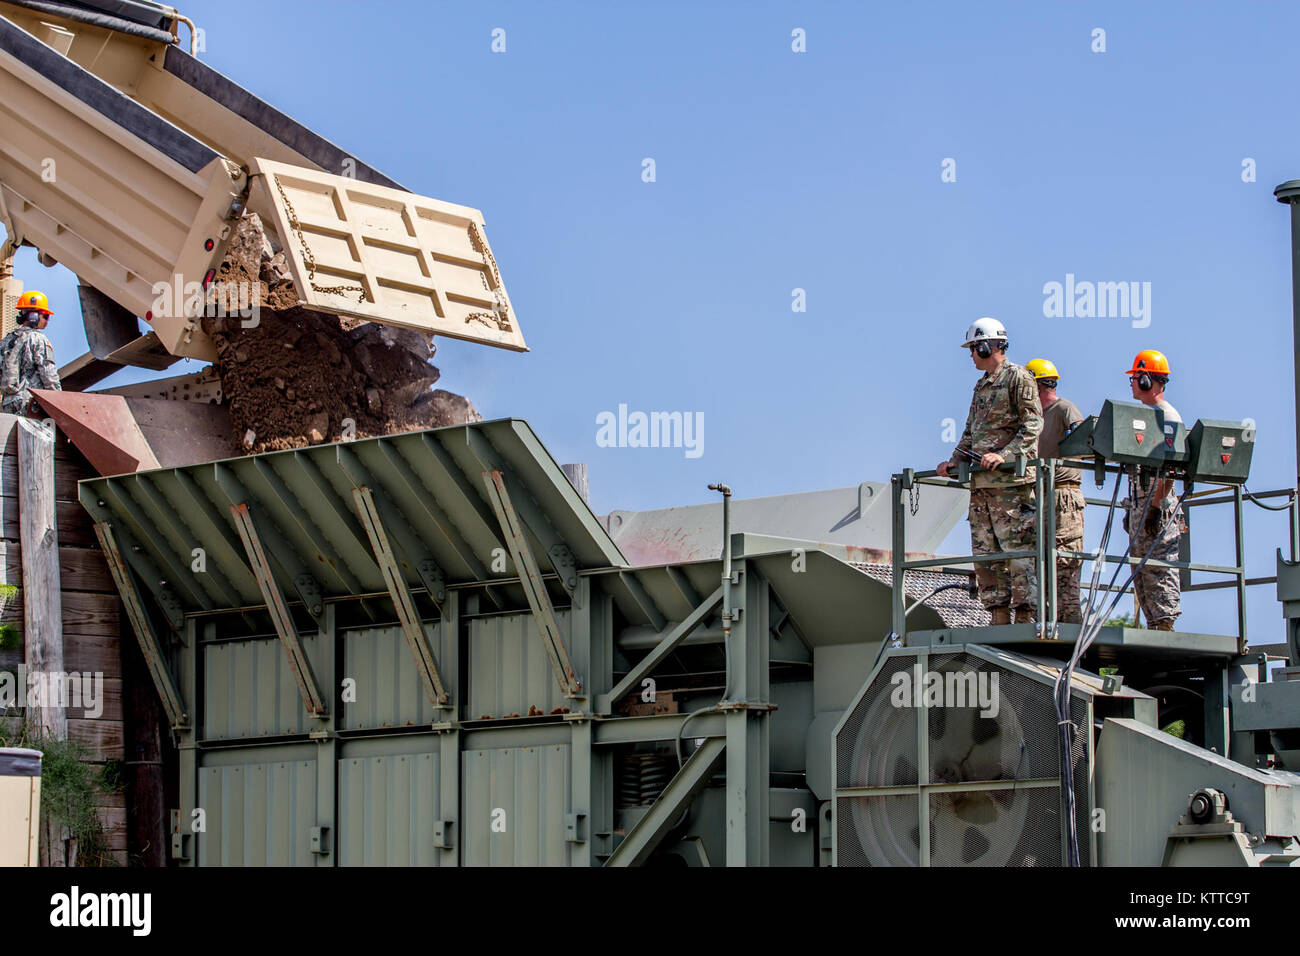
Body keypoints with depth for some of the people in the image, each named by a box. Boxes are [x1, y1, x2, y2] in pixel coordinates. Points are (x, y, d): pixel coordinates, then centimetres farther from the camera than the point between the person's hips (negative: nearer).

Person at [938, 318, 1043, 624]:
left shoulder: (1018, 377, -4)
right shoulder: (982, 385, 22)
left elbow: (1033, 425, -12)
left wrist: (1005, 455, -22)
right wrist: (955, 461, 13)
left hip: (1011, 481, -9)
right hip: (981, 481, 9)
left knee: (1018, 551, -10)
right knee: (986, 553, 6)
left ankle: (1026, 618, -11)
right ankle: (999, 619, 8)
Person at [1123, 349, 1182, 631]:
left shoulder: (1168, 416, -9)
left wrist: (1156, 504, -23)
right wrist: (1132, 509, 22)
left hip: (1160, 508, -10)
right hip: (1140, 506, 10)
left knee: (1159, 573, -12)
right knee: (1141, 574, 8)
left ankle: (1165, 625, -14)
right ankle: (1153, 628, 9)